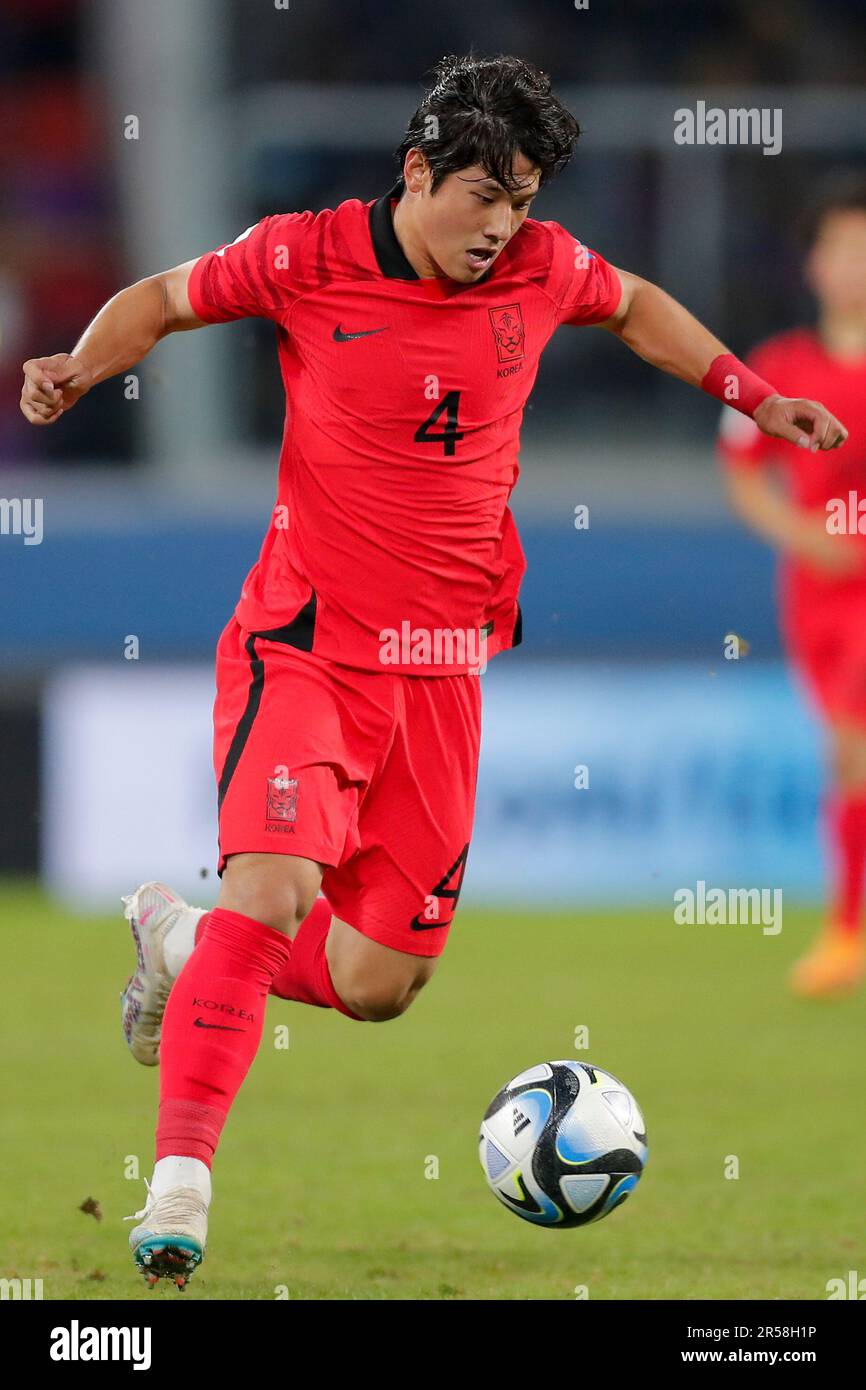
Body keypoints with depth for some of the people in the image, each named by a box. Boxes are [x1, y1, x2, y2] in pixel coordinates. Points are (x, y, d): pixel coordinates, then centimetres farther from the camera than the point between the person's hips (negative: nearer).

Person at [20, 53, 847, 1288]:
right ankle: (181, 1178, -23)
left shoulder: (542, 269, 1)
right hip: (304, 643, -4)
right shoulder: (308, 259, -8)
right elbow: (164, 300, 7)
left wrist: (751, 395, 18)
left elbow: (636, 307, 24)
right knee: (274, 890, -27)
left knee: (376, 985, 5)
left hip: (442, 664, 4)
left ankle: (180, 939, 34)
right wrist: (77, 369, -11)